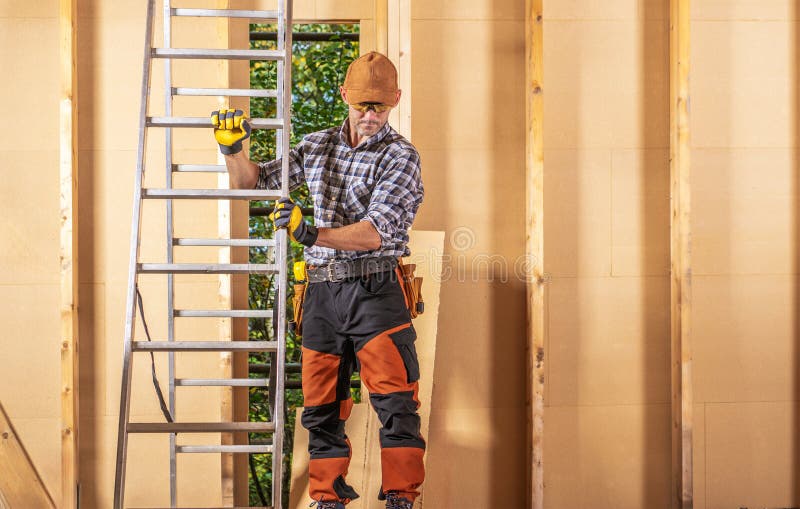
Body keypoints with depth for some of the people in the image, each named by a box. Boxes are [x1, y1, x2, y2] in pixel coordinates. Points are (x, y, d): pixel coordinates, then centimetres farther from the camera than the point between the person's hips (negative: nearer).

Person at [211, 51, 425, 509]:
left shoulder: (401, 156, -4)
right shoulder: (317, 147, 12)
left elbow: (375, 233, -17)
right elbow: (253, 180, 19)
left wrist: (311, 233, -27)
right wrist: (233, 149, 0)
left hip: (376, 291, -5)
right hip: (322, 293, 5)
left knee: (396, 402, -11)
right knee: (321, 406, 7)